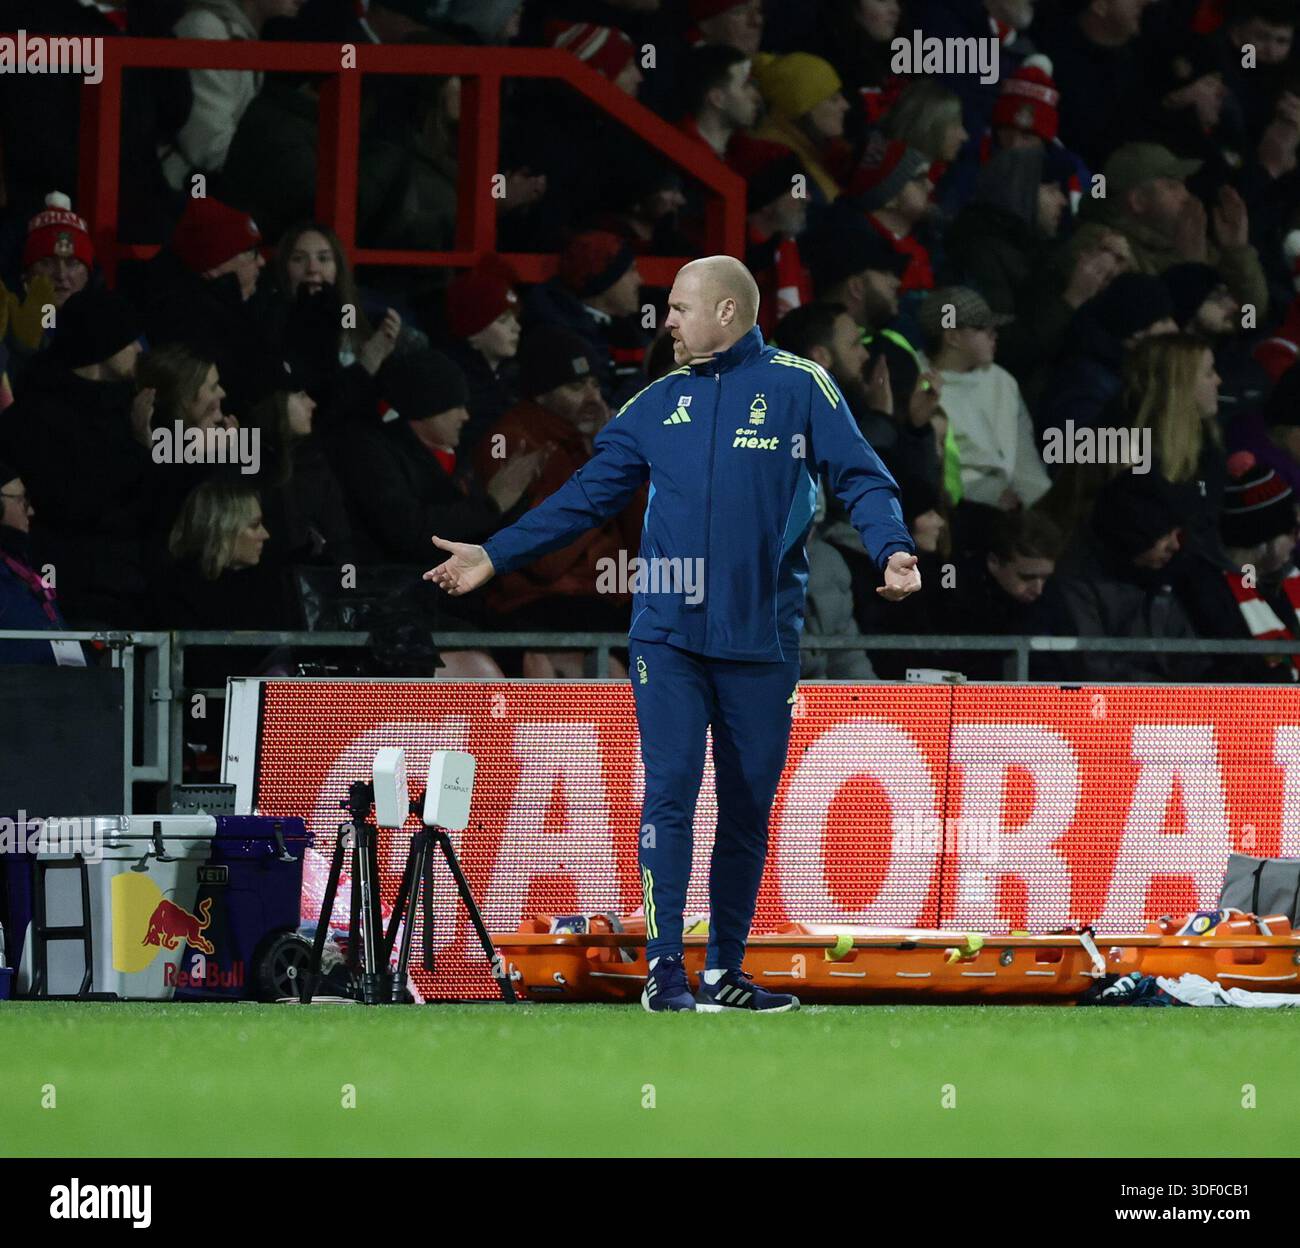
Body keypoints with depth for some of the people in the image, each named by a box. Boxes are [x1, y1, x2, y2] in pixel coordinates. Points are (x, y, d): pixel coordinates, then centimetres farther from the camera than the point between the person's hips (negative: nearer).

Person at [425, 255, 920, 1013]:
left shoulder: (798, 388, 0)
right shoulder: (658, 404, 11)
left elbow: (861, 478, -6)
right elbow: (588, 496, 15)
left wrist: (892, 548, -25)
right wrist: (495, 556, 11)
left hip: (762, 638, -2)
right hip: (669, 633, 2)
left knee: (748, 809, 6)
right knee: (670, 793, -9)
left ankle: (725, 972, 16)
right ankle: (665, 970, -10)